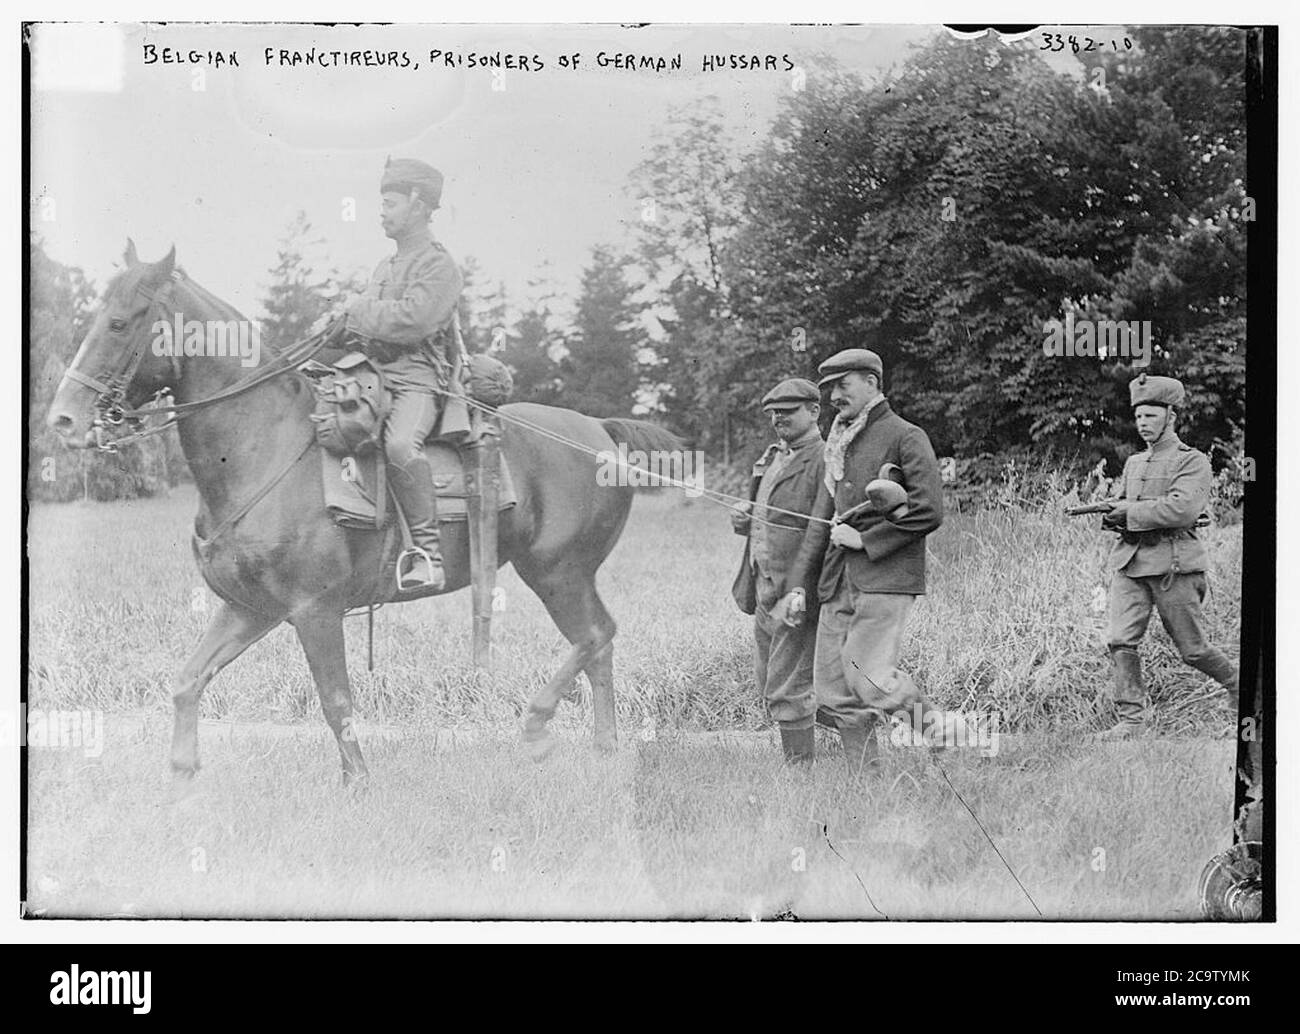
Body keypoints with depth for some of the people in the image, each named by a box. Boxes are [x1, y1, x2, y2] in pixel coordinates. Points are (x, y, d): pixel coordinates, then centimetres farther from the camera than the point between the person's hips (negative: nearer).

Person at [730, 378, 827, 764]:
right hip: (765, 588, 9)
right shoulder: (772, 457, 16)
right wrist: (743, 520, 4)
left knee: (787, 690, -4)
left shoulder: (825, 460, -13)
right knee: (768, 684, 16)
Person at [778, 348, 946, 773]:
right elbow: (821, 519, 20)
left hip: (885, 577, -7)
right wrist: (798, 584, 13)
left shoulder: (905, 437, -4)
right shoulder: (839, 444, 19)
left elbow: (929, 512, -12)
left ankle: (929, 723, 7)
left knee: (866, 677, -17)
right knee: (834, 692, 3)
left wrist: (865, 539, -10)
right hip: (839, 580, 7)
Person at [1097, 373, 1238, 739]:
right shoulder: (1134, 463, 18)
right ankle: (1131, 718, -4)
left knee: (1192, 649, 4)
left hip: (1174, 565, -5)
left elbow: (1182, 508, -18)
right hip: (1128, 562, 5)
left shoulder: (1193, 462, -3)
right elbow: (1118, 509, 23)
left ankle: (1237, 685, 30)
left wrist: (1131, 512, -14)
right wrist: (1111, 516, -2)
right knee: (1121, 640, -10)